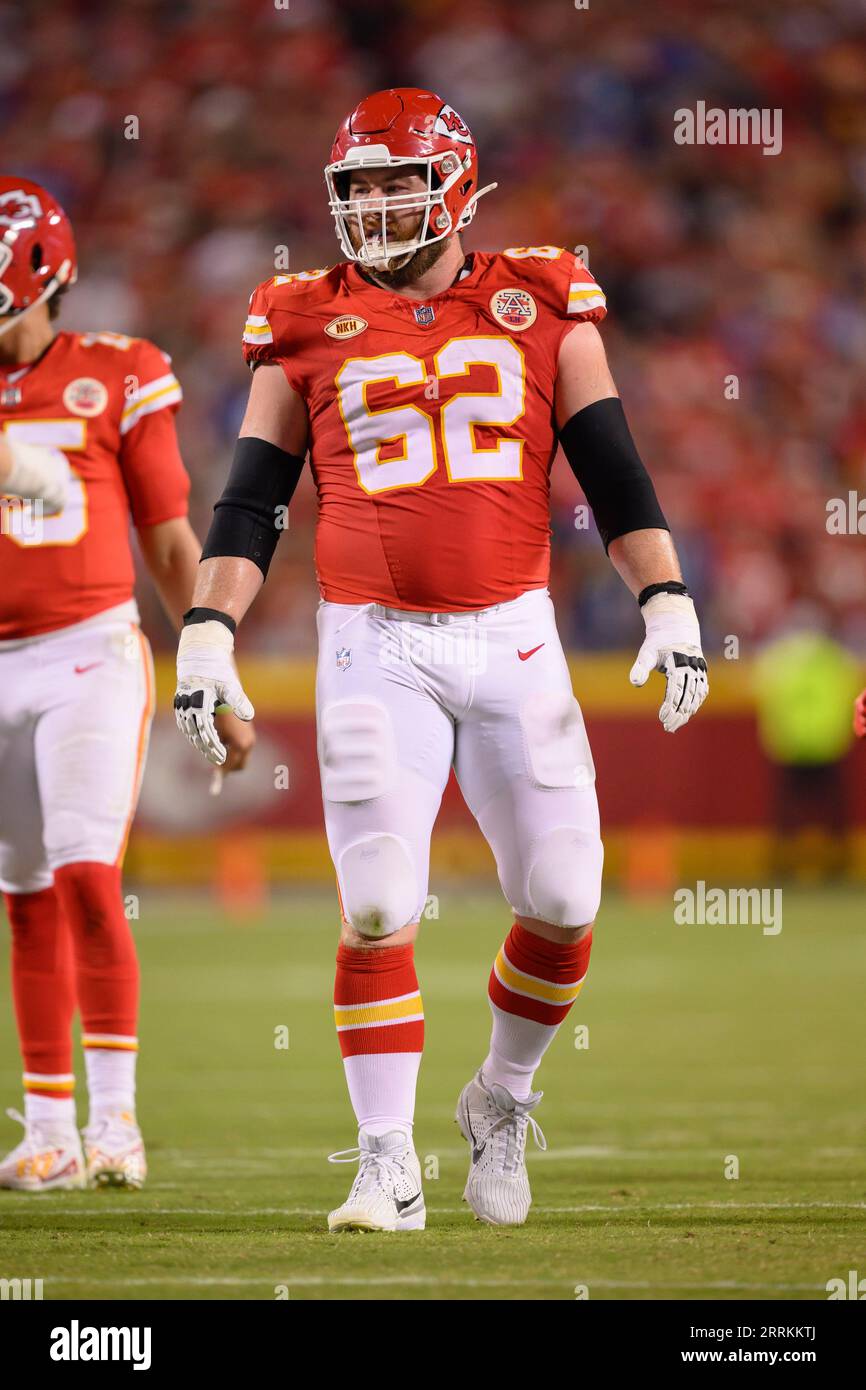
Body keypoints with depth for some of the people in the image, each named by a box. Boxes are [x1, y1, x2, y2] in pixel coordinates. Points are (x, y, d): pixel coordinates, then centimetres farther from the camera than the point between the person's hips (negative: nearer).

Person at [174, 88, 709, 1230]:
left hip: (513, 638, 1)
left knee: (563, 904, 0)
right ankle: (388, 1167, 1)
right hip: (375, 648, -1)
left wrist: (668, 604, -3)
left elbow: (613, 471, 6)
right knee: (380, 911, -7)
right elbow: (250, 501, 8)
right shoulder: (308, 325, 7)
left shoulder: (543, 303, 6)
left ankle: (502, 1100, 25)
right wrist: (208, 635, -2)